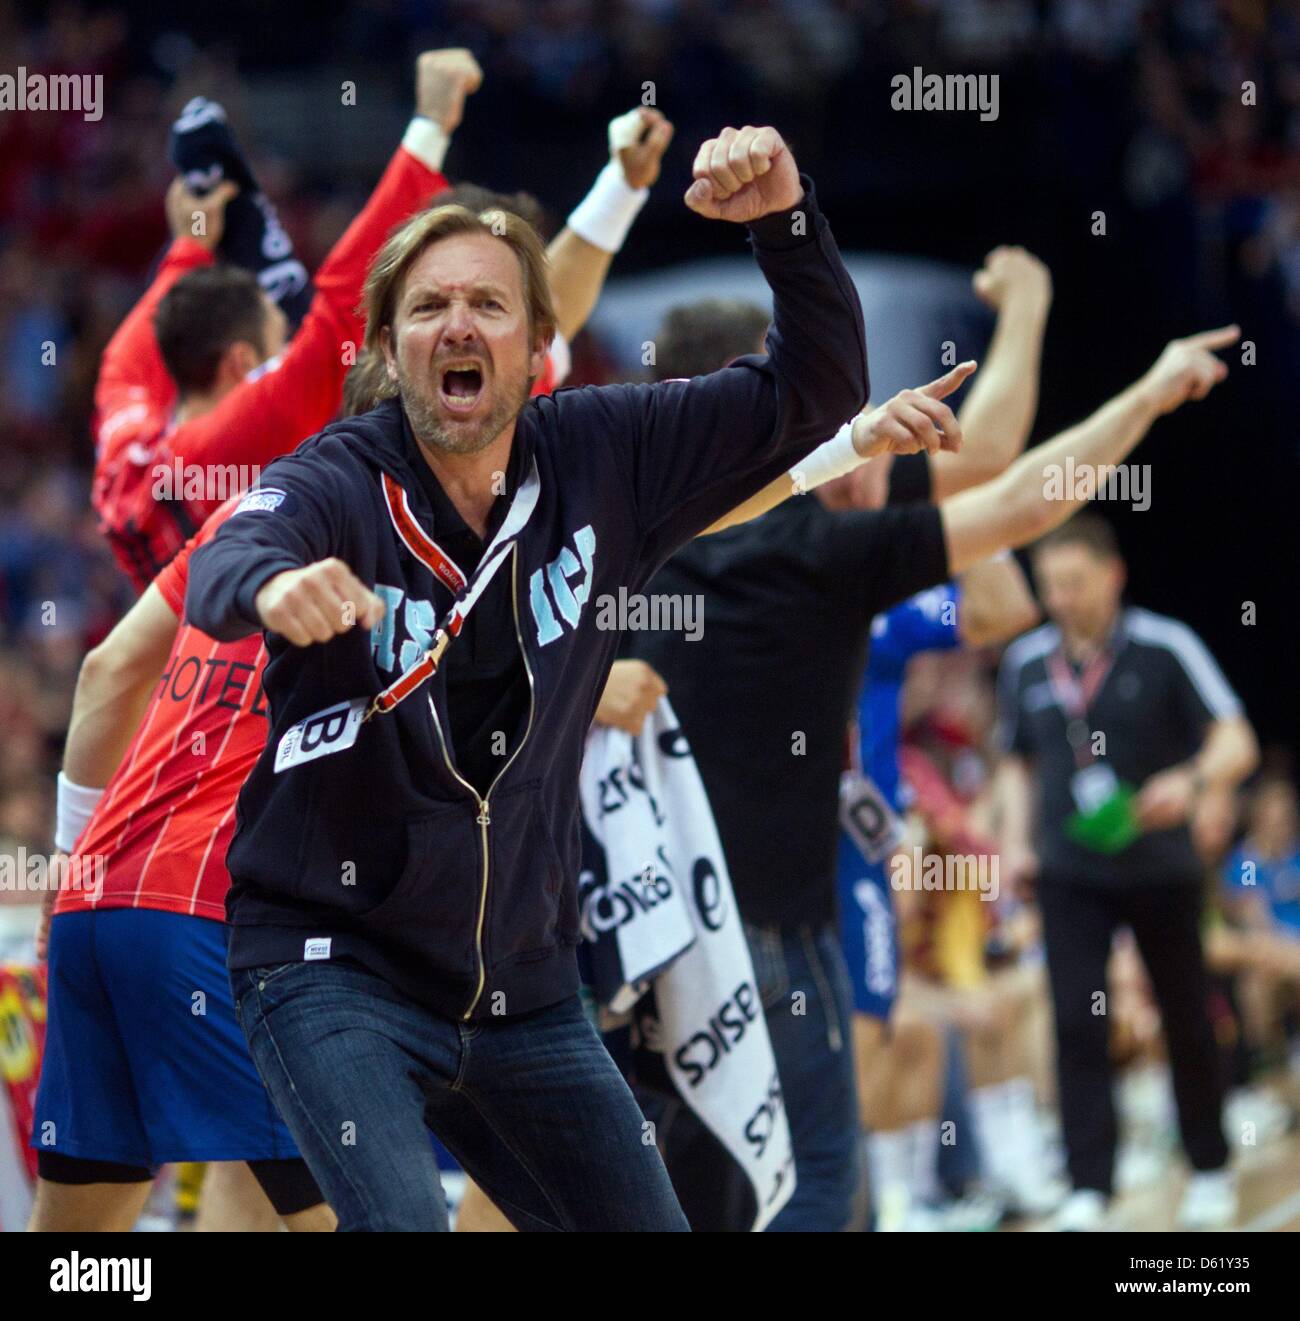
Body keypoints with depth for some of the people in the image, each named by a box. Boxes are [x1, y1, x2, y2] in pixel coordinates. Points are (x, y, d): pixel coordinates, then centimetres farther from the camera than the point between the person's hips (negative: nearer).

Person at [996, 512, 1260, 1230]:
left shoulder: (1166, 647, -8)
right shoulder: (1025, 663, 3)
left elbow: (1236, 744, -10)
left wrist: (1191, 780, -31)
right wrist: (1015, 838, 3)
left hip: (1159, 867, -2)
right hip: (1068, 872, 2)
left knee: (1186, 1023, 8)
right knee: (1077, 1027, -9)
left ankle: (1210, 1172, 24)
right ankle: (1088, 1191, -8)